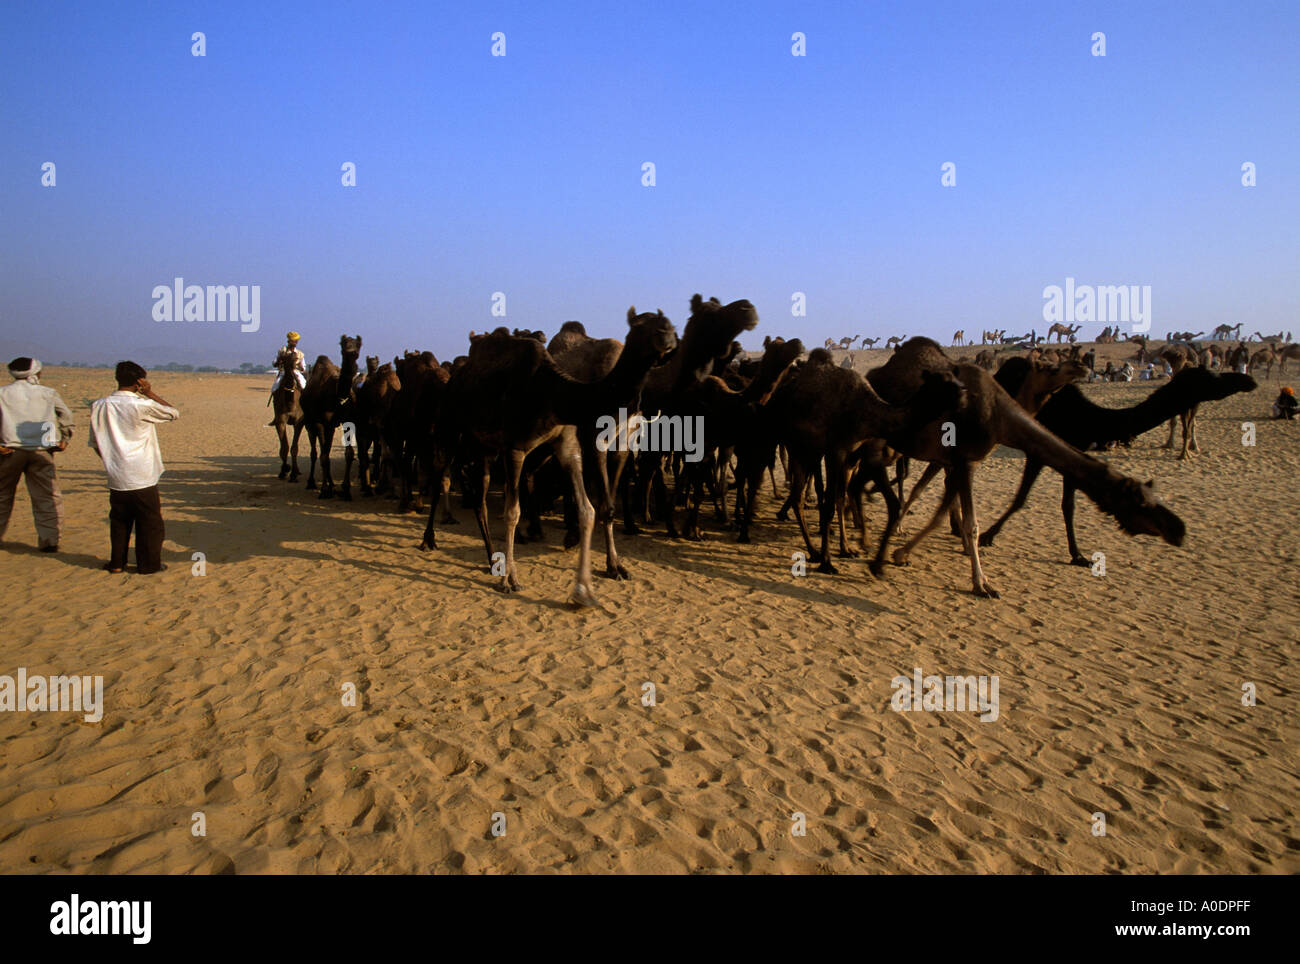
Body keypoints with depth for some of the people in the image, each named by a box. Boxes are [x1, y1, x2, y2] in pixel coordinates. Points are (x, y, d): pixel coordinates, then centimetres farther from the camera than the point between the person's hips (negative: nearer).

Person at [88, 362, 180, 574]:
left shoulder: (99, 407, 2)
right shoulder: (141, 405, -14)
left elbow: (95, 444, 10)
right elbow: (174, 413, 0)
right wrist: (150, 394, 1)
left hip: (116, 478, 5)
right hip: (143, 478, -5)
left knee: (119, 521, 16)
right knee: (149, 522, 6)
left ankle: (117, 562, 21)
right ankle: (149, 564, 11)